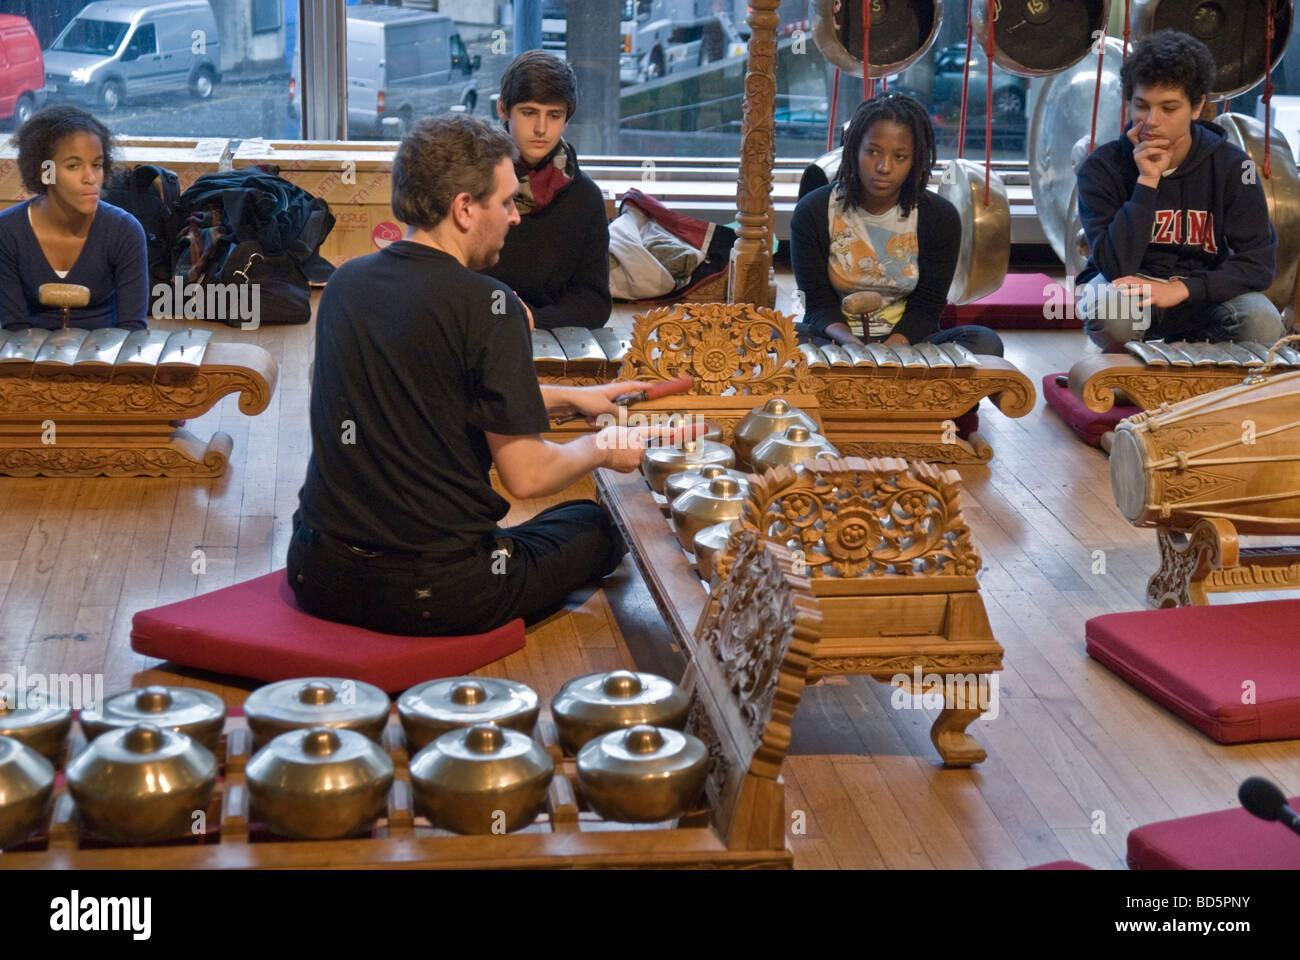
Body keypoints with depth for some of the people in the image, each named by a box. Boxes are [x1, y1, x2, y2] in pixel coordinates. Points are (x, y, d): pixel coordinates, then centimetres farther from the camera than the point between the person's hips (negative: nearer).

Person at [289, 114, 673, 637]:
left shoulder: (344, 282, 5)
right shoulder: (486, 304, -16)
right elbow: (526, 476, -14)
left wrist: (568, 397, 27)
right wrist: (602, 447, 8)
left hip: (320, 579, 7)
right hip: (437, 595, -7)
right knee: (593, 525, 19)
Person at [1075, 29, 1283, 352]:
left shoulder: (1231, 166, -9)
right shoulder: (1103, 167, -14)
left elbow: (1258, 262, -14)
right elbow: (1116, 267, -23)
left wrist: (1181, 288, -28)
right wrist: (1146, 183, -28)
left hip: (1199, 293, 2)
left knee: (1263, 324, -29)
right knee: (1109, 308, -37)